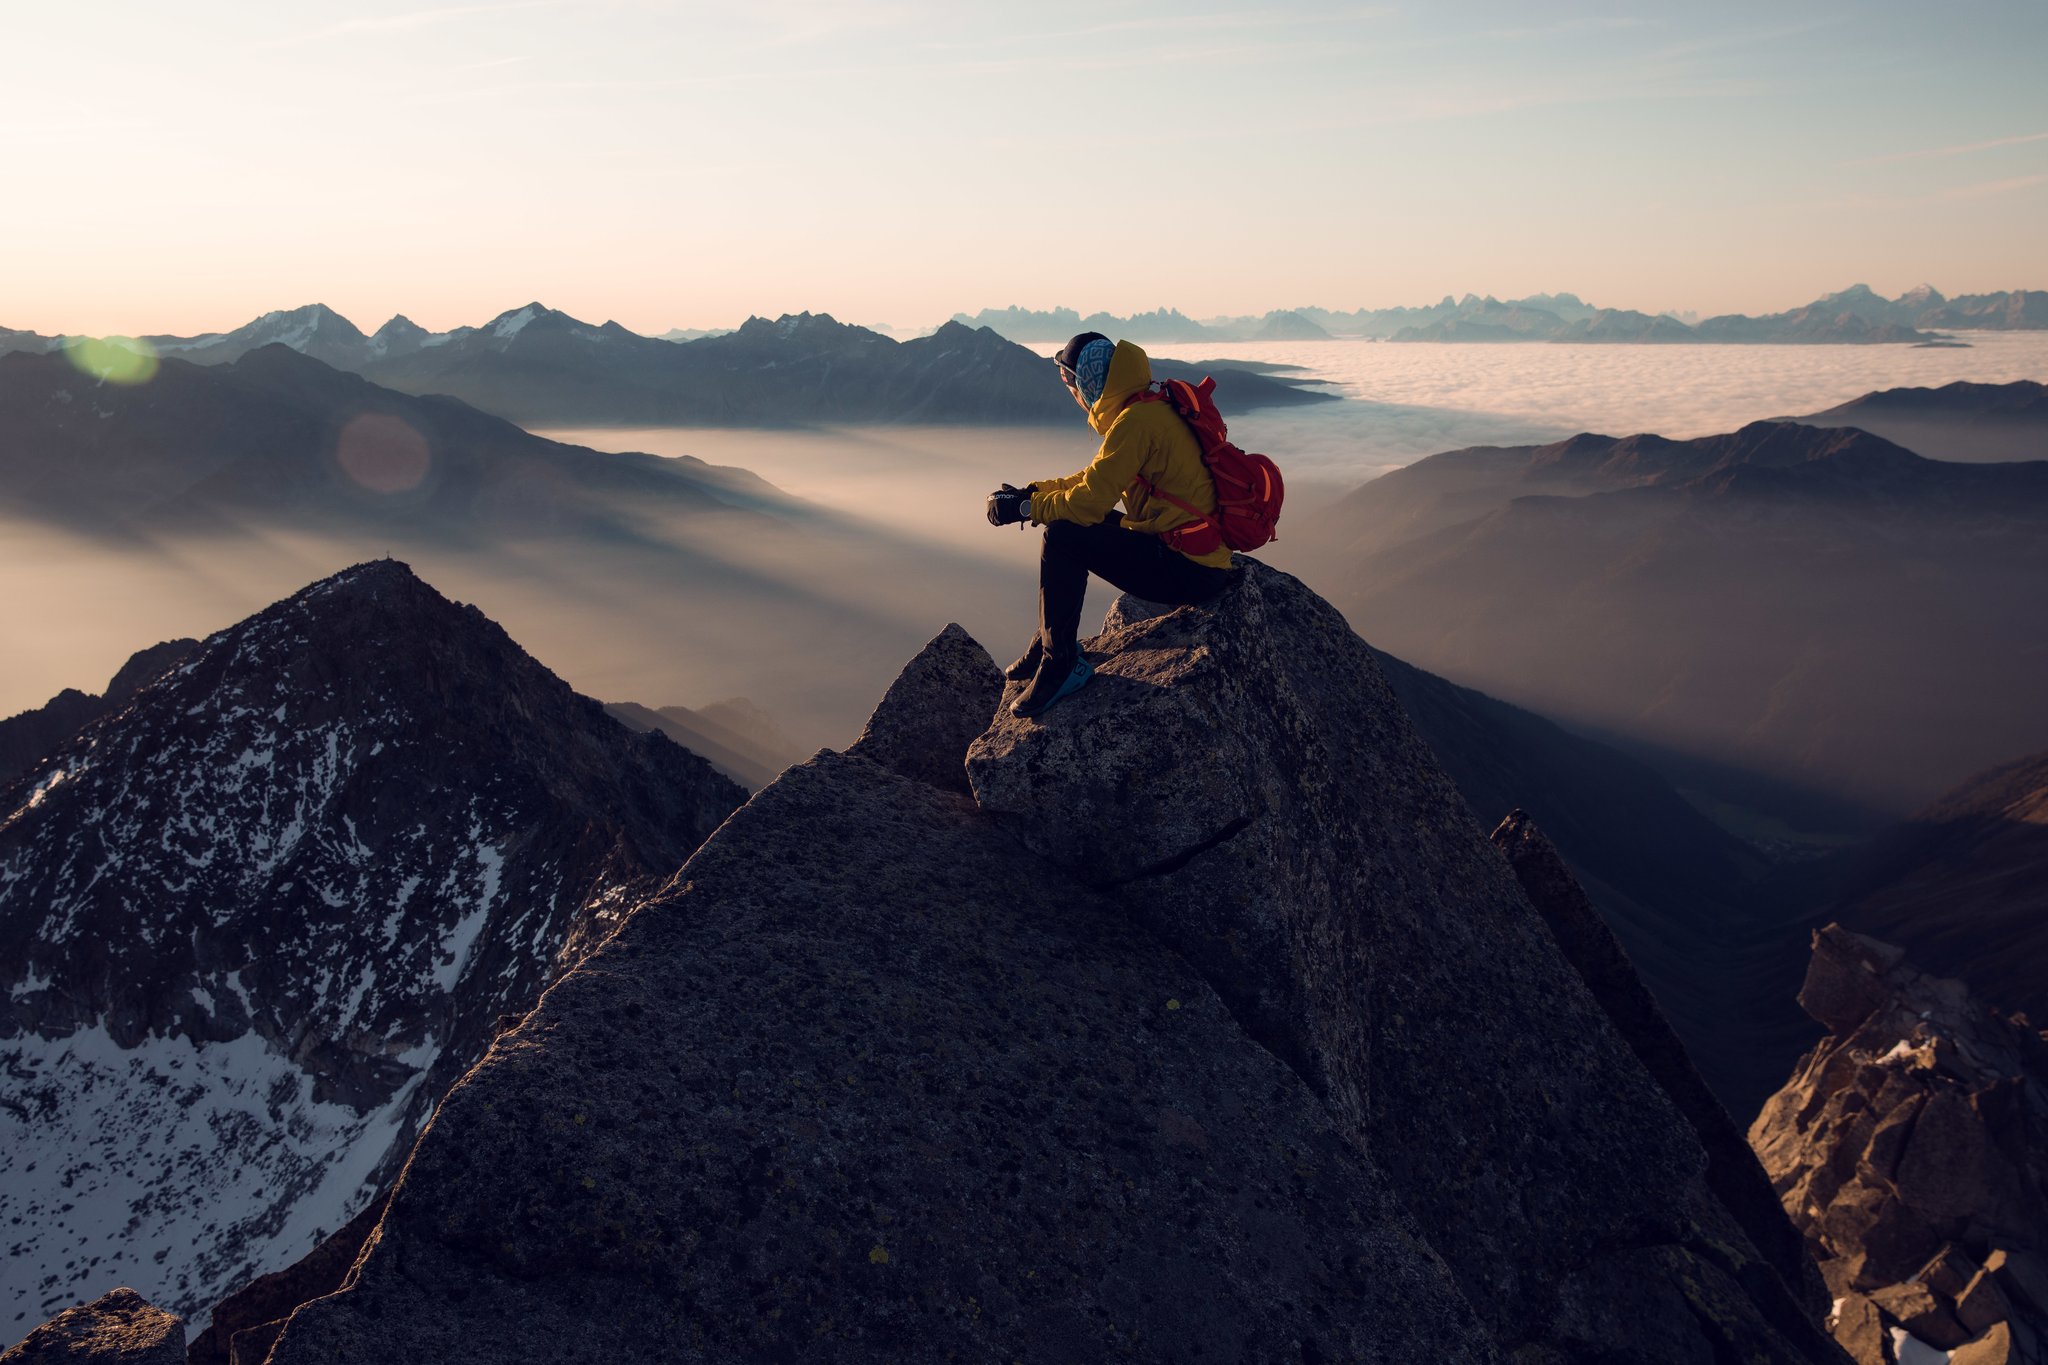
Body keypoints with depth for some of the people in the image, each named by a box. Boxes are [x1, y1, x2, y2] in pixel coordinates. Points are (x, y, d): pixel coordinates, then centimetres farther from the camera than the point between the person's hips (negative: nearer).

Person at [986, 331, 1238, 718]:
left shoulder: (1137, 420, -19)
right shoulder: (1147, 409, 13)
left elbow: (1091, 500, -22)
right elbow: (1095, 478, 21)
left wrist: (1022, 508, -9)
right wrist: (1031, 491, 13)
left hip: (1186, 570, -10)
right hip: (1193, 556, 10)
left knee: (1063, 538, -16)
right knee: (1074, 523, 18)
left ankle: (1060, 664, -9)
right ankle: (1051, 640, 23)